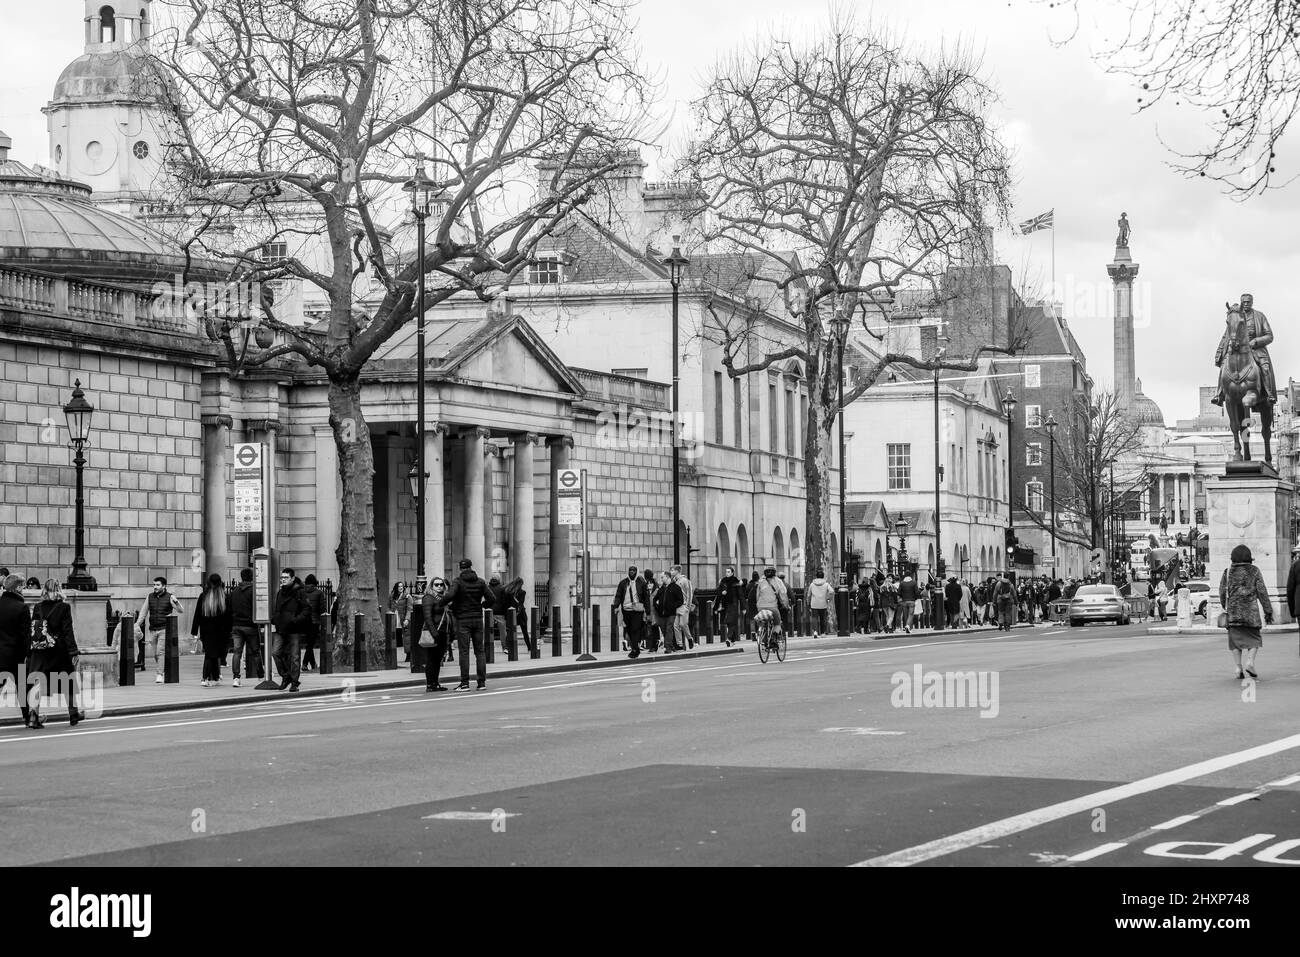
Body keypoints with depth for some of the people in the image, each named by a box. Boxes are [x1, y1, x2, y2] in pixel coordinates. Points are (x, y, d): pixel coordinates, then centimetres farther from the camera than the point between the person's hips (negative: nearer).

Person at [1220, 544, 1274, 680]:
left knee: (1236, 639, 7)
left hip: (1232, 612, 2)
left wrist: (1226, 608, 23)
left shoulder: (1227, 573, 4)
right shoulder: (1254, 571, 0)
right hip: (1251, 611, -1)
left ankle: (1239, 667, -1)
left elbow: (1222, 593, 7)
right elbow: (1262, 592, -1)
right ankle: (1249, 662, -13)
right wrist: (1268, 611, 4)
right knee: (1253, 638, 8)